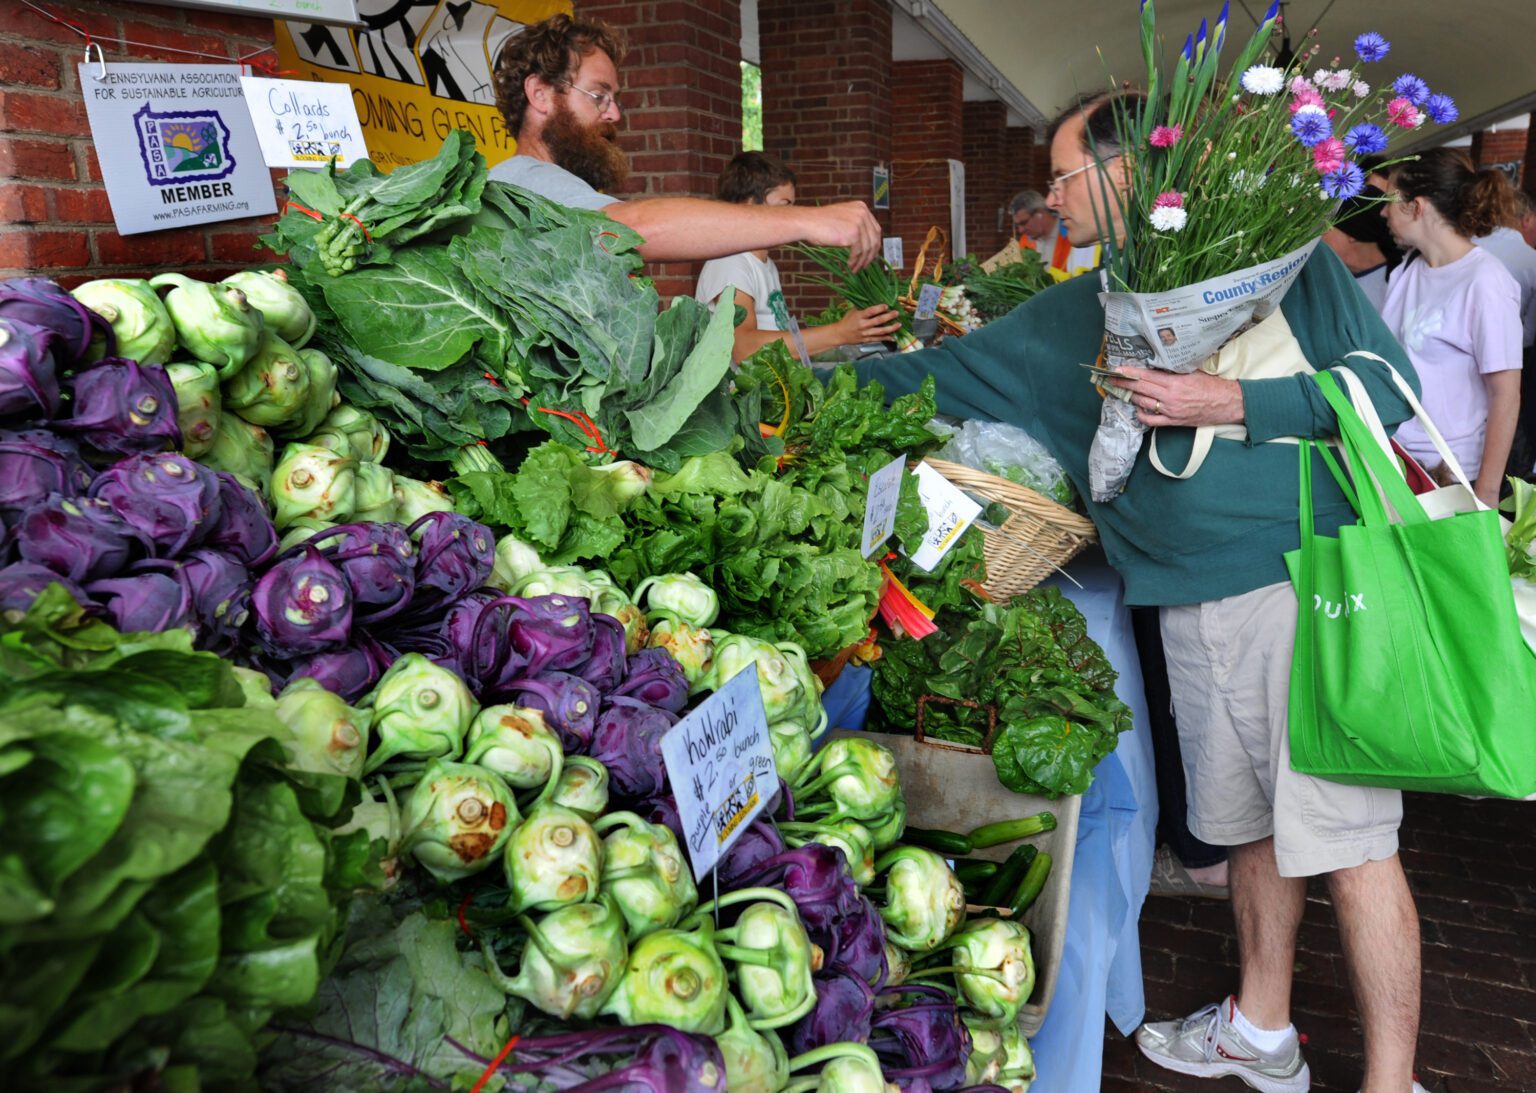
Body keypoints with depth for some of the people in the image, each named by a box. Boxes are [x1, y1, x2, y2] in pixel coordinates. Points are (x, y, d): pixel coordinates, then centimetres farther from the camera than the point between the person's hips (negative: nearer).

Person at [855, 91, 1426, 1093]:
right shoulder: (1074, 314, 15)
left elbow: (1387, 381, -5)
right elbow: (947, 369, 18)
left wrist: (1225, 402, -14)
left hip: (1307, 584, -5)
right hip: (1193, 603, 5)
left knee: (1348, 839, -2)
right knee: (1254, 825, 16)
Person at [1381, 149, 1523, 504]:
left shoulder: (1484, 282, -13)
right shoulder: (1407, 270, 5)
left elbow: (1506, 397, -13)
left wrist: (1487, 493, -13)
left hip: (1450, 471, -6)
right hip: (1392, 454, 6)